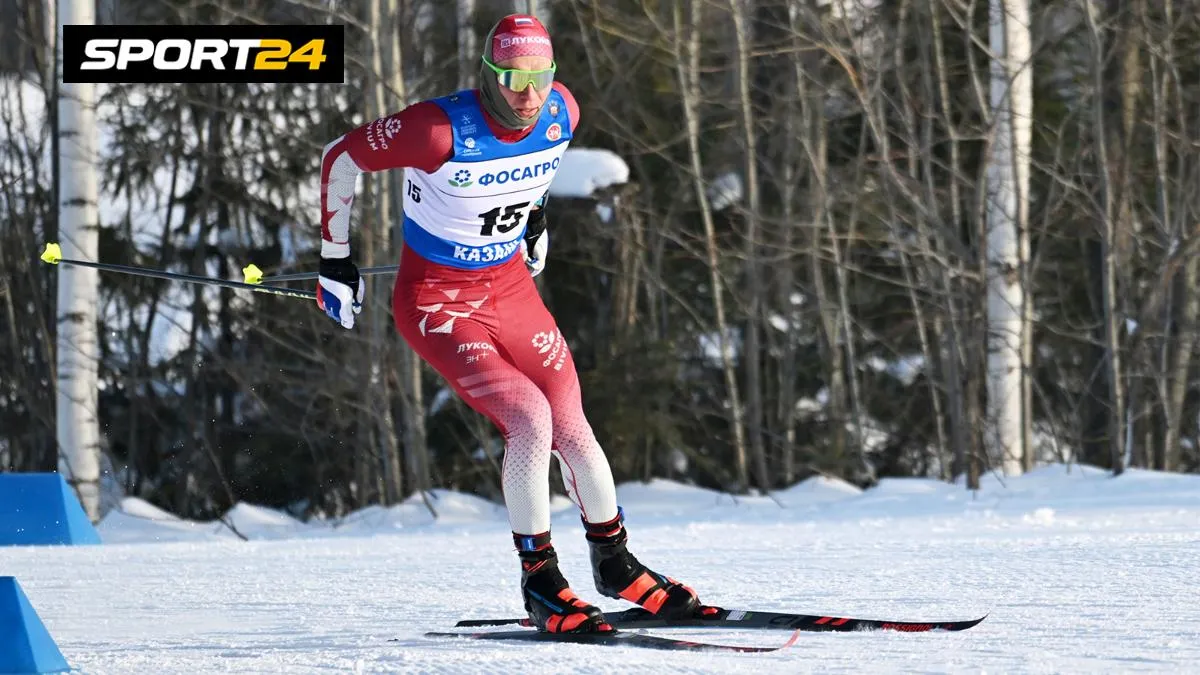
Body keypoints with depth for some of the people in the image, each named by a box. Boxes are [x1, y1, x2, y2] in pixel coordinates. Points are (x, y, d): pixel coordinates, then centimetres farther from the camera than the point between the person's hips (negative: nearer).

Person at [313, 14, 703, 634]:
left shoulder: (561, 113, -11)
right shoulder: (441, 130, -28)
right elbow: (340, 160, -15)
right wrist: (335, 261, -9)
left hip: (512, 286, 5)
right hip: (436, 300, -5)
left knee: (572, 429, 3)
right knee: (529, 418, -21)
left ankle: (614, 563, 28)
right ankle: (540, 582, -5)